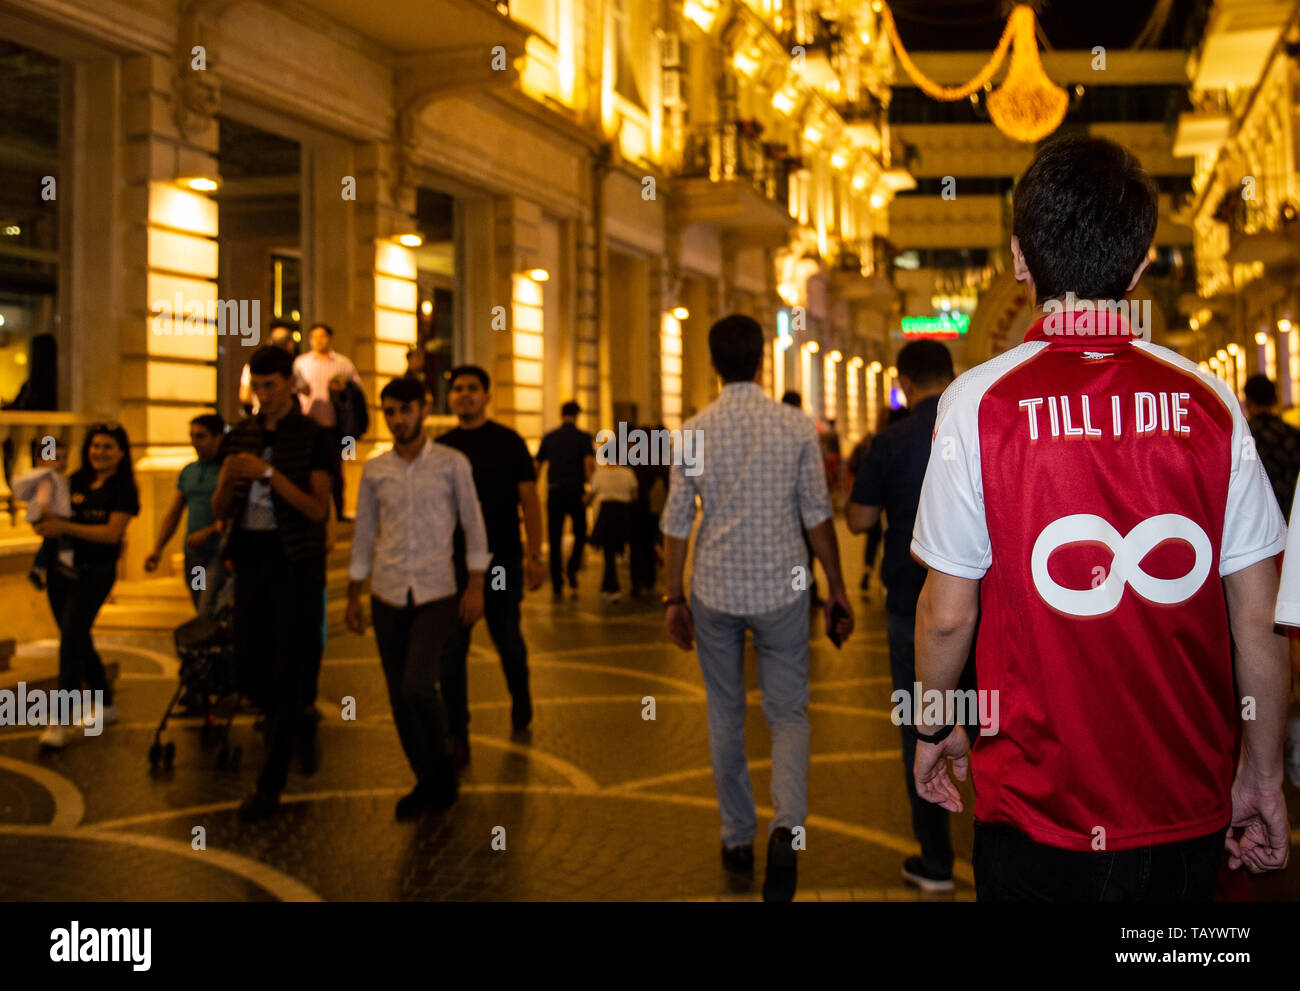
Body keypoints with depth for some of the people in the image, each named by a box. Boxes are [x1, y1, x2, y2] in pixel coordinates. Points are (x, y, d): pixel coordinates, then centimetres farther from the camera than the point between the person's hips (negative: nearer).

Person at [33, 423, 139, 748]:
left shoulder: (123, 489, -6)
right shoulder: (75, 482, 10)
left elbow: (112, 533, -16)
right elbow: (53, 520, 13)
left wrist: (66, 527, -24)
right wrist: (45, 521, -11)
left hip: (95, 572, -6)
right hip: (62, 567, 6)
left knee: (70, 639, -13)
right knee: (78, 641, 14)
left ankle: (59, 722, -12)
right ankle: (107, 706, 30)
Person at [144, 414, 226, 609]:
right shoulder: (188, 471, 17)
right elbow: (173, 514, 21)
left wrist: (208, 532, -17)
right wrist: (157, 549, 14)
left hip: (220, 554, -6)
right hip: (193, 554, 6)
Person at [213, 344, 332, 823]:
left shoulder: (312, 437, -5)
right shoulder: (240, 435, 8)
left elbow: (317, 509, -12)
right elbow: (220, 512, 7)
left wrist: (268, 472, -20)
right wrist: (228, 480, -14)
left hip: (295, 560, -5)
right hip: (250, 556, 5)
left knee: (288, 670, -3)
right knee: (249, 666, 6)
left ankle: (270, 785, 4)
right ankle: (300, 720, 36)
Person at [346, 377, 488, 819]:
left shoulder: (452, 463, -2)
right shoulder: (374, 470, 6)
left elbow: (473, 526, 2)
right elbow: (364, 534, 11)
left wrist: (476, 586, -4)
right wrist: (353, 596, 11)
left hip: (436, 593, -3)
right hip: (387, 595, 3)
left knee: (417, 685, -17)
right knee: (398, 696, 5)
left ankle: (441, 762, 8)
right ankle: (427, 781, 20)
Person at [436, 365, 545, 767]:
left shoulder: (508, 443, -1)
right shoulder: (442, 447, 7)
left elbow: (529, 500, -2)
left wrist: (534, 555, -9)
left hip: (501, 558, -2)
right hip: (453, 561, 2)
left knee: (508, 640, 11)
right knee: (451, 649, -2)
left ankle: (521, 700, 40)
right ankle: (456, 735, 6)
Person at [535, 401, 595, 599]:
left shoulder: (548, 438, 9)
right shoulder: (583, 437, 0)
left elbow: (537, 466, 10)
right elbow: (589, 463, -14)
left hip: (554, 492, 2)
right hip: (575, 491, -2)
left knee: (555, 540, 5)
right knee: (580, 533, 15)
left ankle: (556, 585, 4)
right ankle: (572, 568, -8)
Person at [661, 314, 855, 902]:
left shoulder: (694, 431, -3)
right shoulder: (797, 427, -4)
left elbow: (676, 523, 0)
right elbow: (817, 515, -2)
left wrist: (673, 598, 8)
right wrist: (837, 589, 6)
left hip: (715, 590, 1)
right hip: (782, 589, -1)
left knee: (726, 715, 16)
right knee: (787, 714, 8)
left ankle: (737, 839, 23)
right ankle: (787, 823, -16)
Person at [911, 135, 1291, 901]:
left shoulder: (980, 403, -11)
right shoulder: (1210, 402, -5)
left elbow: (948, 614, -7)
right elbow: (1261, 618, -2)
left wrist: (935, 726, 11)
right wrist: (1264, 774, 11)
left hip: (1040, 807, -2)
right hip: (1191, 809, 3)